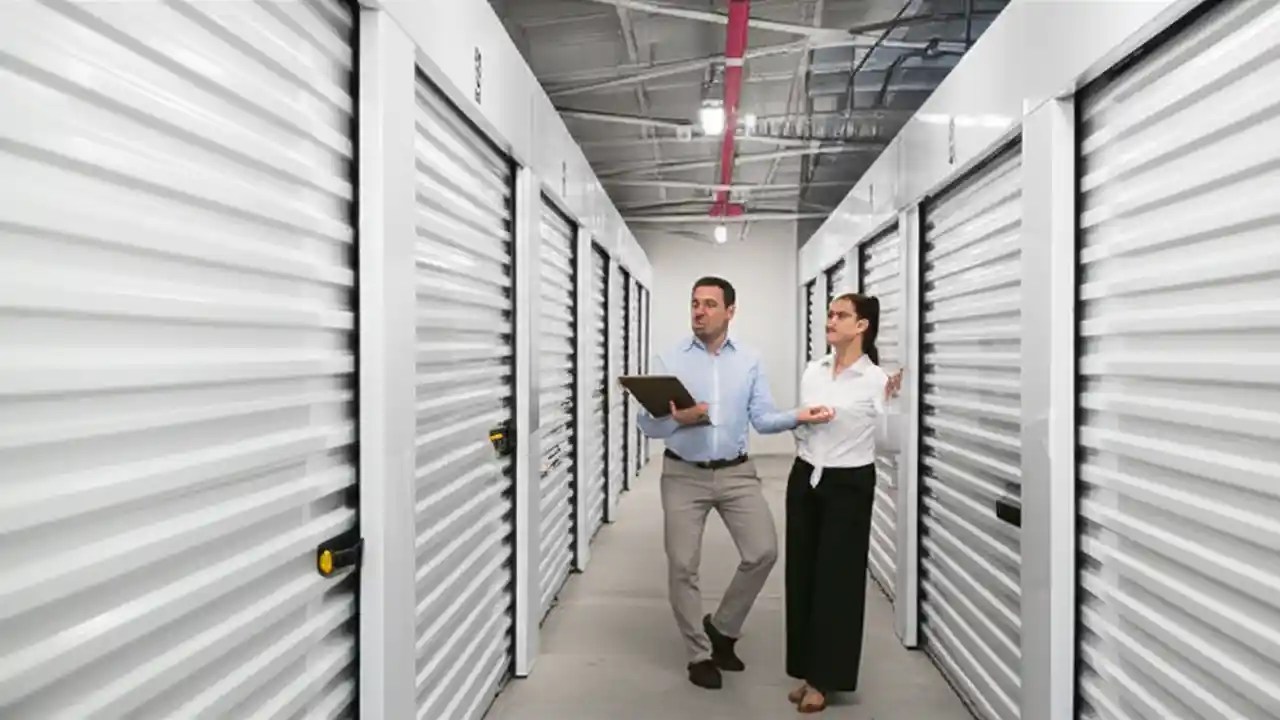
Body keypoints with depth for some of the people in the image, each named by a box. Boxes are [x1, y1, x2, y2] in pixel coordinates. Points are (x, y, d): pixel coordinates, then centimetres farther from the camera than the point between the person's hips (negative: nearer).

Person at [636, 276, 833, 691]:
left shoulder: (749, 361, 3)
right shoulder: (669, 360, -3)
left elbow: (762, 419, -1)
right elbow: (647, 424, -8)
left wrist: (797, 417, -19)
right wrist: (678, 419, -28)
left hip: (736, 473, 2)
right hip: (684, 475, -1)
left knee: (763, 552, -4)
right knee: (683, 566, 2)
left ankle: (722, 627, 21)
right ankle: (699, 654, 22)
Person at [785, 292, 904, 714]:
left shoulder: (876, 380, -9)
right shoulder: (813, 371, 6)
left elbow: (890, 443, -8)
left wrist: (892, 400, -19)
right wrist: (804, 423, -8)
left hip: (849, 485, -5)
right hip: (805, 479, 5)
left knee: (837, 579, 3)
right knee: (802, 575, 8)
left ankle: (825, 678, 17)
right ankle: (807, 672, 22)